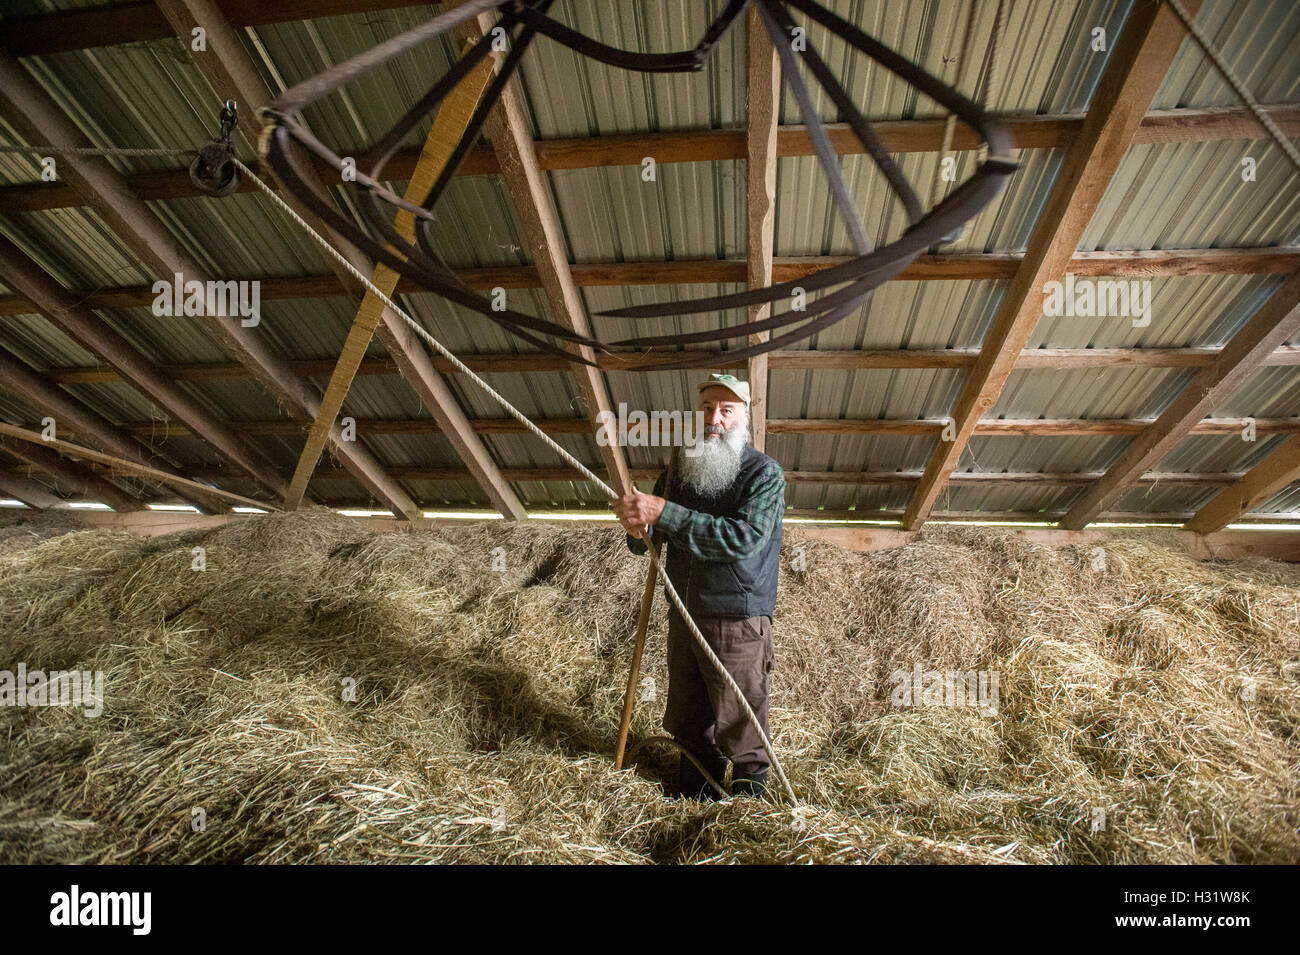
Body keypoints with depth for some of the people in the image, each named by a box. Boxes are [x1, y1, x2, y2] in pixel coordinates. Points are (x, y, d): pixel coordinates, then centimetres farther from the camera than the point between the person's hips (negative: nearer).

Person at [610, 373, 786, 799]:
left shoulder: (764, 473, -8)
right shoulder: (679, 469, 8)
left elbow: (744, 537, -25)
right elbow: (647, 542, 13)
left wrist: (663, 513, -28)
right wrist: (637, 529, -13)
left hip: (737, 620, -5)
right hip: (683, 615, 5)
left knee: (740, 728, 9)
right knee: (689, 723, 19)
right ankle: (693, 800, 41)